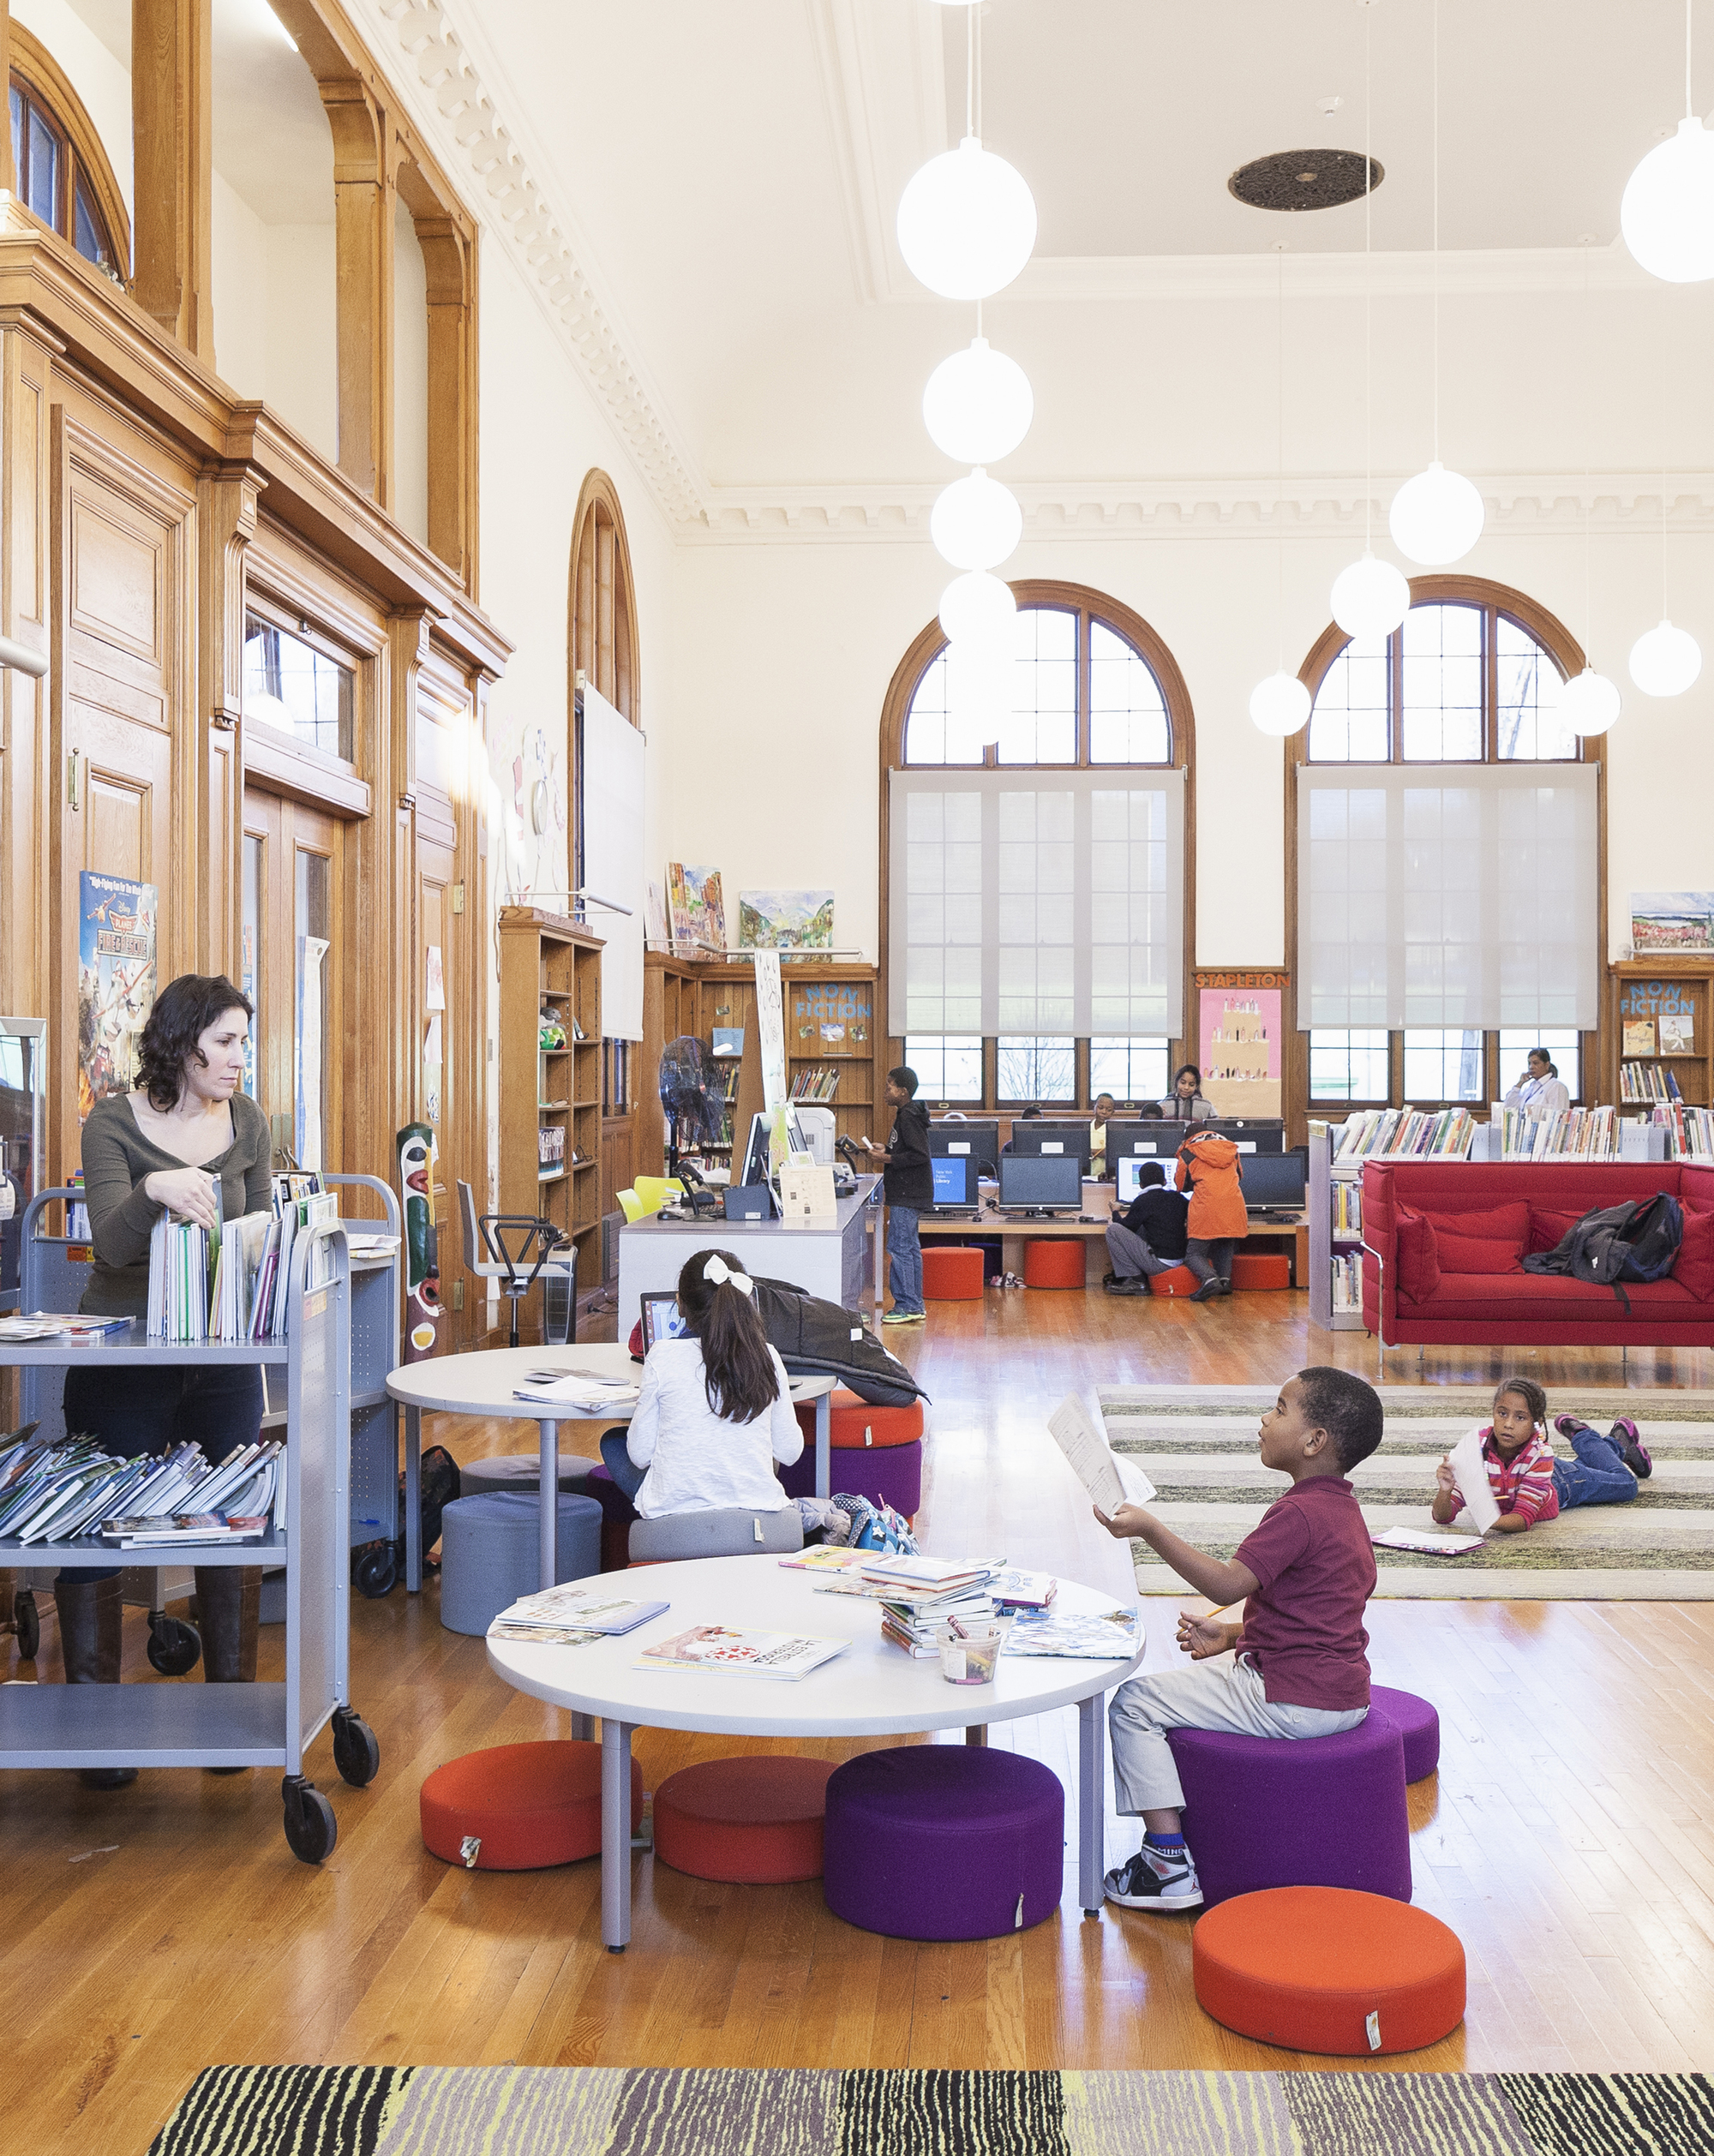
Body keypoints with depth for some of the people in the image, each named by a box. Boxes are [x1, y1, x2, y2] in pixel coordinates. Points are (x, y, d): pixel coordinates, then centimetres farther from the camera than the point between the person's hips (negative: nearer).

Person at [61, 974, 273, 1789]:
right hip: (121, 1359, -3)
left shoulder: (247, 1123, 4)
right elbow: (112, 1244, -20)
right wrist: (154, 1189, -39)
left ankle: (232, 1705, 19)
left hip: (222, 1354, 4)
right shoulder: (114, 1123, -9)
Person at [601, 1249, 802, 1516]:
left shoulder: (664, 1357, -12)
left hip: (675, 1509, -3)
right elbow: (790, 1453, 4)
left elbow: (640, 1455, -3)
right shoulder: (767, 1357, -5)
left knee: (613, 1440, 25)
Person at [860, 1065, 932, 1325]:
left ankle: (906, 1306, -6)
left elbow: (919, 1155, -24)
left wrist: (886, 1158, -21)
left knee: (898, 1248, -8)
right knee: (910, 1247, 13)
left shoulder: (908, 1117, -17)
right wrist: (885, 1149, 14)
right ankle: (914, 1305, 17)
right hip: (907, 1193, 11)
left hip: (907, 1195, -11)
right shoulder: (906, 1114, 15)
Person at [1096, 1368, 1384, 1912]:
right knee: (1182, 1682, 29)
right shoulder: (1341, 1508, 12)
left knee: (1133, 1705, -5)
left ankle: (1170, 1866, -5)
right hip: (1342, 1694, 11)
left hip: (1294, 1702, -11)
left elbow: (1227, 1584, -29)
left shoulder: (1299, 1513, -21)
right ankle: (1171, 1835, 31)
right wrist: (1232, 1636, 12)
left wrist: (1151, 1530, -30)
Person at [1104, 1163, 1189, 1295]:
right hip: (1180, 1259, 7)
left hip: (1159, 1263, -7)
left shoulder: (1143, 1201, -8)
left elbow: (1127, 1227, 2)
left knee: (1112, 1230, -4)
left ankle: (1136, 1281, -2)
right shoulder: (1178, 1197, 9)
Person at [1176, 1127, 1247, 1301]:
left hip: (1206, 1207, -4)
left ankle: (1209, 1279, -24)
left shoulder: (1188, 1153, 9)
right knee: (1225, 1248, 23)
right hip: (1234, 1207, 4)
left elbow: (1182, 1185, 19)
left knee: (1194, 1253, 3)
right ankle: (1225, 1278, -1)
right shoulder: (1231, 1149, 21)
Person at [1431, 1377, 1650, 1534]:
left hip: (1562, 1482, -2)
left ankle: (1583, 1437, 40)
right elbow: (1443, 1516, -40)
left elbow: (1523, 1518, -45)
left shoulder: (1539, 1453, -44)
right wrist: (1445, 1490, -62)